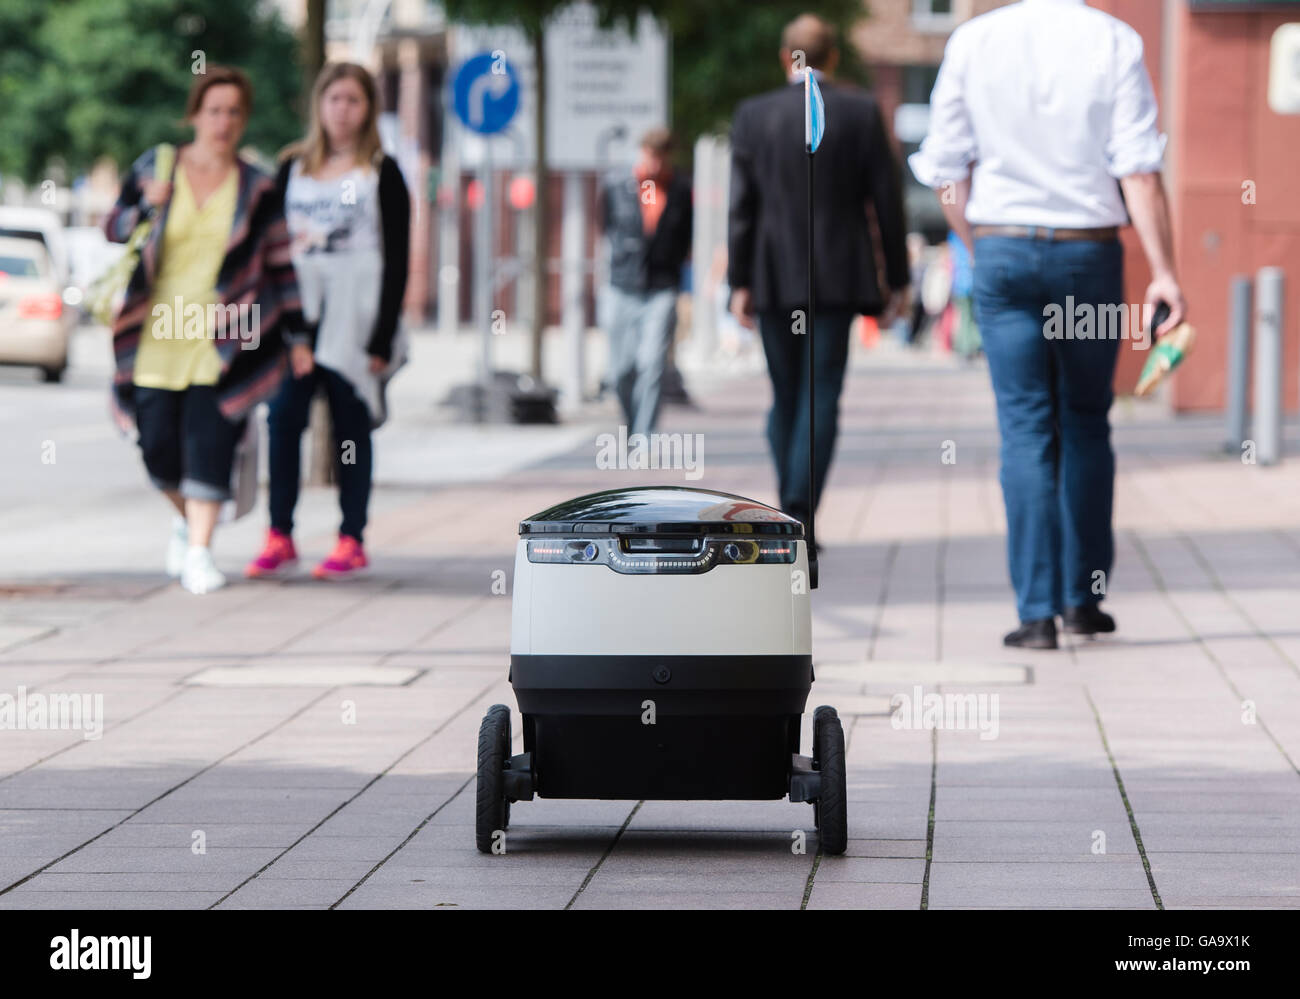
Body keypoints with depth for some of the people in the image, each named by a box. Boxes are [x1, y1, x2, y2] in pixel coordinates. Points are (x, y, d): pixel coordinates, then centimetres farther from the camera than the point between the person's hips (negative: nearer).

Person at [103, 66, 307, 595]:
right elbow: (113, 228, 9)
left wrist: (297, 335, 7)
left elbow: (279, 266, 9)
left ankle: (198, 548, -6)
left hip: (222, 340, -1)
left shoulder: (257, 189, 6)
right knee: (159, 446, -1)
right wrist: (146, 206, -12)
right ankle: (187, 515, 29)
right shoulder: (153, 169, 5)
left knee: (209, 441, -10)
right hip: (156, 339, 1)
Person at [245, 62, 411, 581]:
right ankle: (280, 538, -4)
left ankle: (352, 540, 6)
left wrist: (382, 338, -7)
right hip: (297, 310, 3)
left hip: (355, 314, -3)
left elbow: (396, 261, -1)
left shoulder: (382, 173, 3)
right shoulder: (293, 168, 13)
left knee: (351, 424, 0)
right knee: (283, 416, -8)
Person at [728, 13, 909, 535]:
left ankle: (790, 513, 16)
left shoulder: (753, 115, 1)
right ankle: (799, 516, -17)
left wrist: (739, 284, -1)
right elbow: (886, 199, -1)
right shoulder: (861, 112, -1)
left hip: (773, 277, 2)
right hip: (837, 276, -2)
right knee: (821, 399, -4)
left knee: (786, 399, 14)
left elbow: (742, 205, -2)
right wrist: (897, 280, 5)